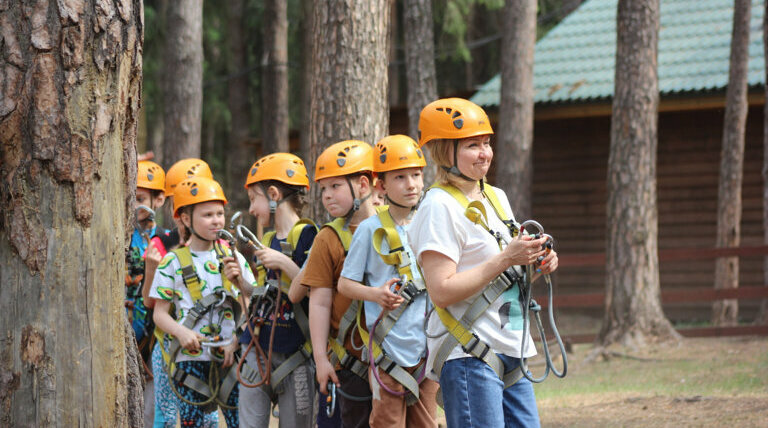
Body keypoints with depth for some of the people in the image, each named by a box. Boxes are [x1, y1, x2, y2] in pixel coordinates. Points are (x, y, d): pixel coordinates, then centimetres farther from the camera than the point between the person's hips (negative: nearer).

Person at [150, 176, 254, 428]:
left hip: (230, 357, 2)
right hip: (189, 358, -2)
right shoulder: (173, 263, 2)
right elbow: (160, 313, 2)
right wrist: (182, 333, -17)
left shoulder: (233, 258, 10)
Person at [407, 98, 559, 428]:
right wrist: (506, 259, -19)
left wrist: (536, 264, 1)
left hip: (511, 354, 8)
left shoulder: (496, 197, 15)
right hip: (468, 355, -8)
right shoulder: (439, 206, -10)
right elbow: (442, 291, -19)